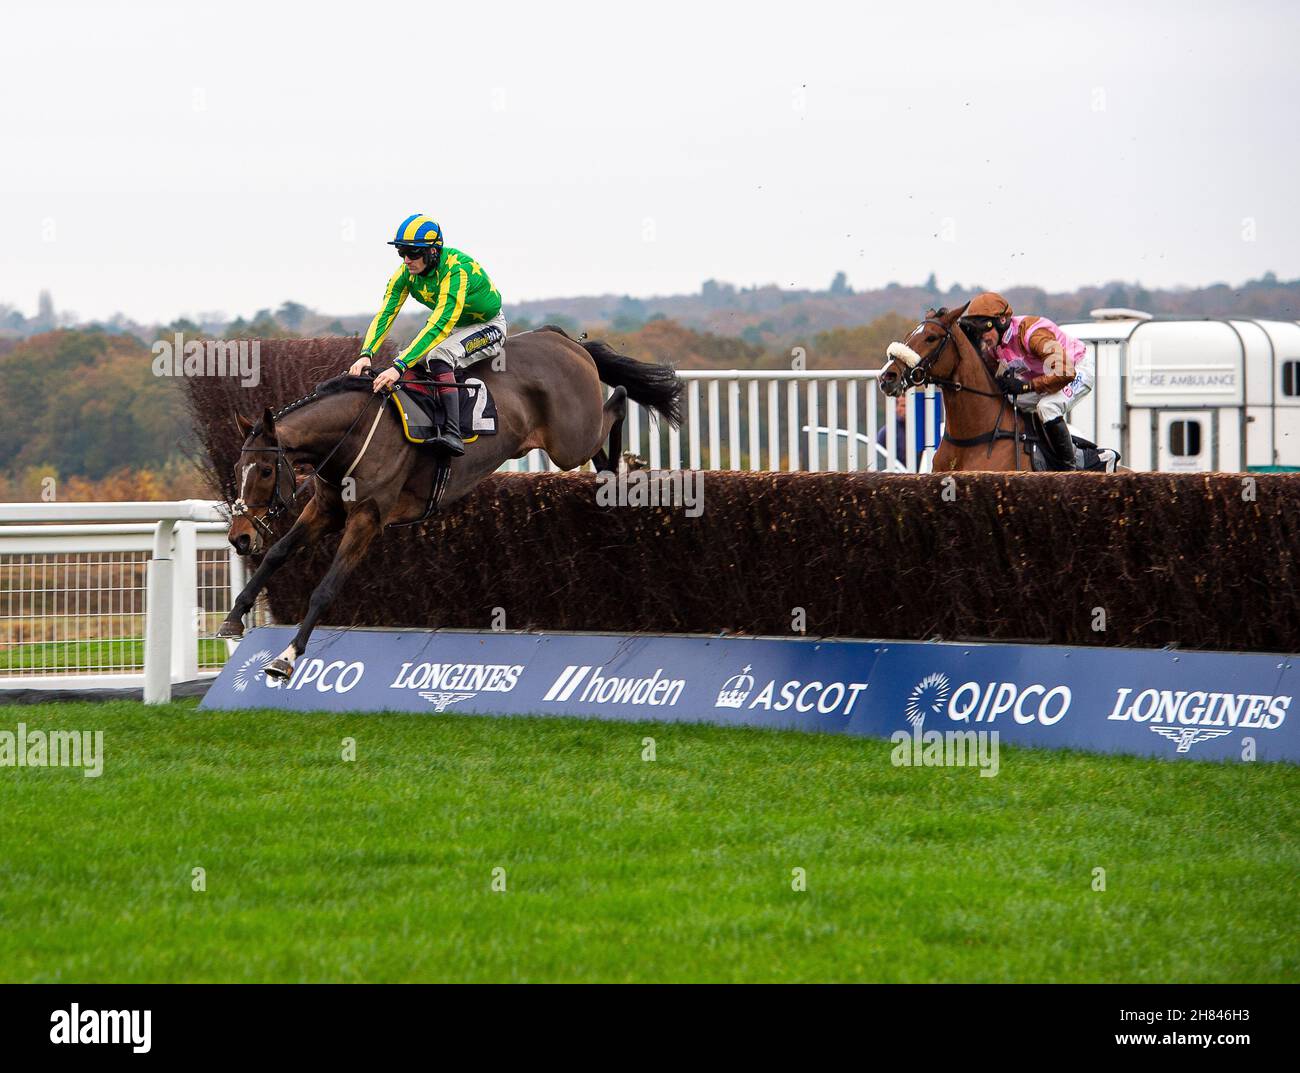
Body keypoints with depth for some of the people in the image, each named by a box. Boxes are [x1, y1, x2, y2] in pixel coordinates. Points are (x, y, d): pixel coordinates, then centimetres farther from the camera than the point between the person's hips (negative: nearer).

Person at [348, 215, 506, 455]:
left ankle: (452, 433, -41)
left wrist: (399, 366, -47)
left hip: (488, 327, -8)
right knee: (406, 360, -13)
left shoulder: (456, 270, -34)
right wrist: (366, 354, -33)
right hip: (455, 326, 8)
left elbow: (440, 326, -41)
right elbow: (385, 314, -15)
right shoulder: (406, 272, -12)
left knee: (438, 356, -33)